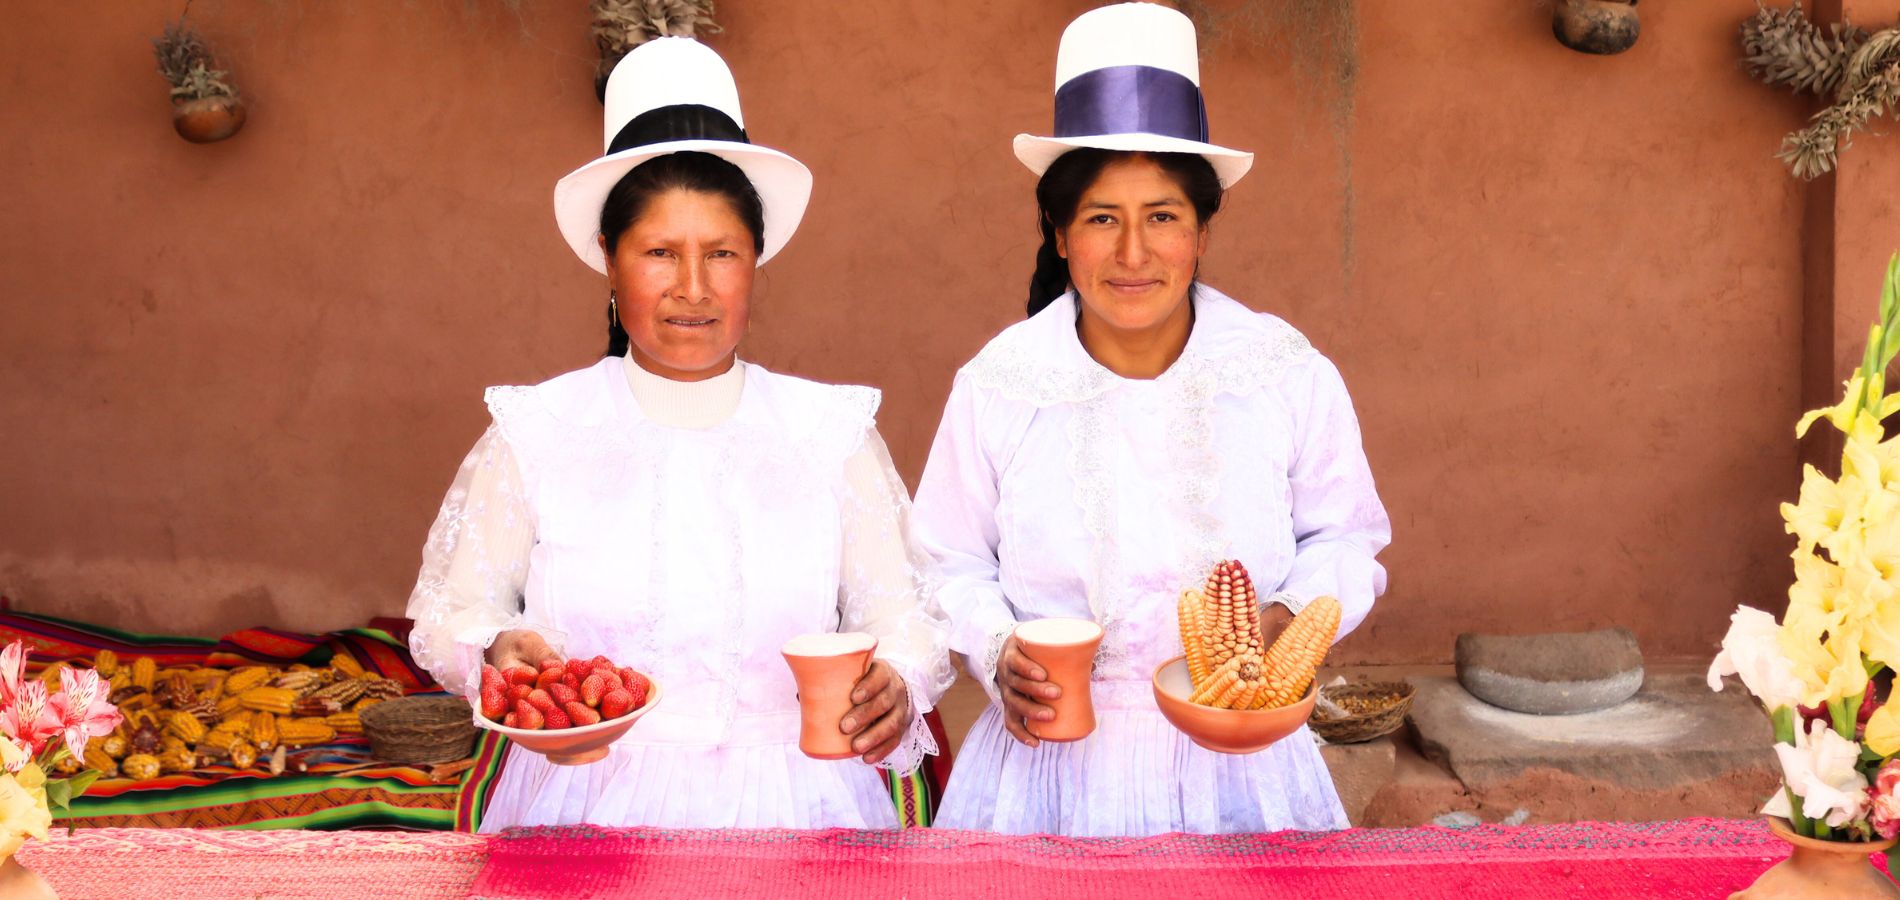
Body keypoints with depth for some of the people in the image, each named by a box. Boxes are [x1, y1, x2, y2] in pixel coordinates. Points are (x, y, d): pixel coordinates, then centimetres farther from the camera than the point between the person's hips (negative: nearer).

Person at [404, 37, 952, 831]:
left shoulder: (833, 434, 6)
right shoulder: (534, 434, 5)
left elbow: (901, 609, 5)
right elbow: (451, 611, 7)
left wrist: (898, 683, -16)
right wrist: (496, 651, -14)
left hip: (791, 810, 0)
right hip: (587, 809, 0)